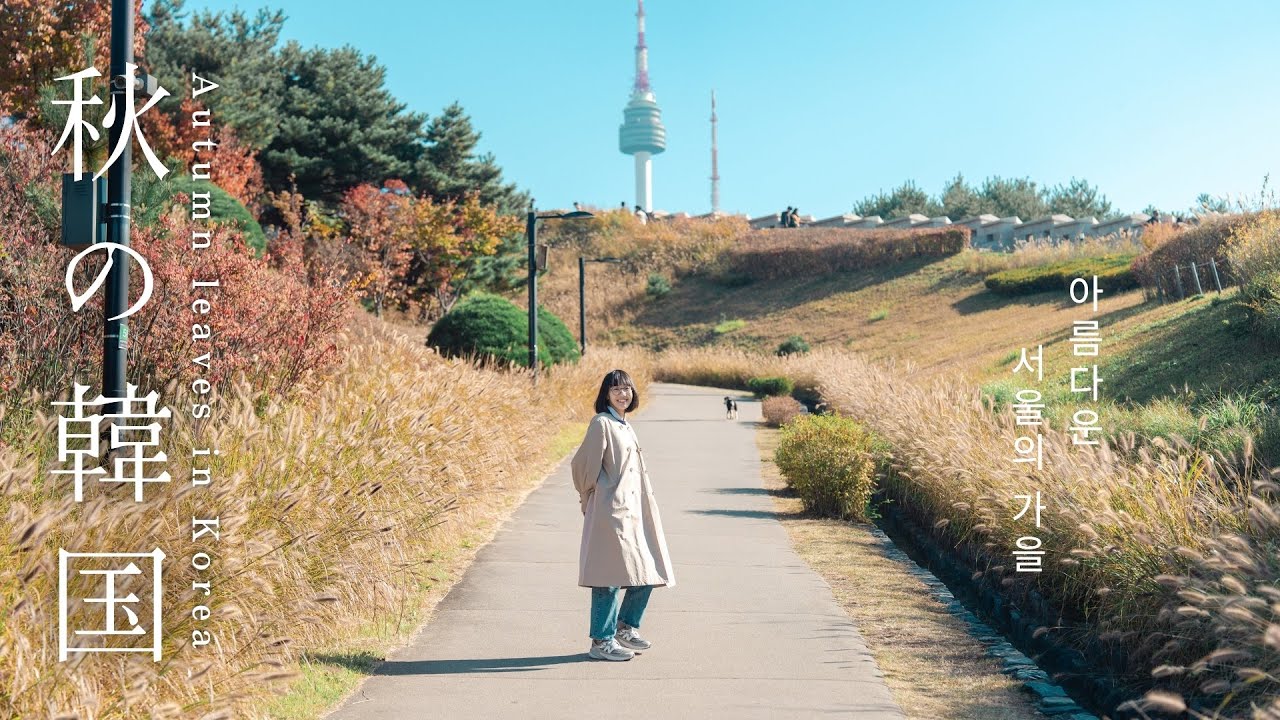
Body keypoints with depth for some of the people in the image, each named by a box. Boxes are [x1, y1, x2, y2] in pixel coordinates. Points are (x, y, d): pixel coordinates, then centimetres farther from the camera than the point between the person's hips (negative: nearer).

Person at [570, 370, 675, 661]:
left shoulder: (626, 426, 17)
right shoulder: (602, 423, -10)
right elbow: (583, 464, -12)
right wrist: (590, 496, 0)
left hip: (634, 510, 9)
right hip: (611, 511, -9)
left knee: (648, 571, 11)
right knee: (611, 574, -7)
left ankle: (626, 627, 26)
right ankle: (601, 642, 0)